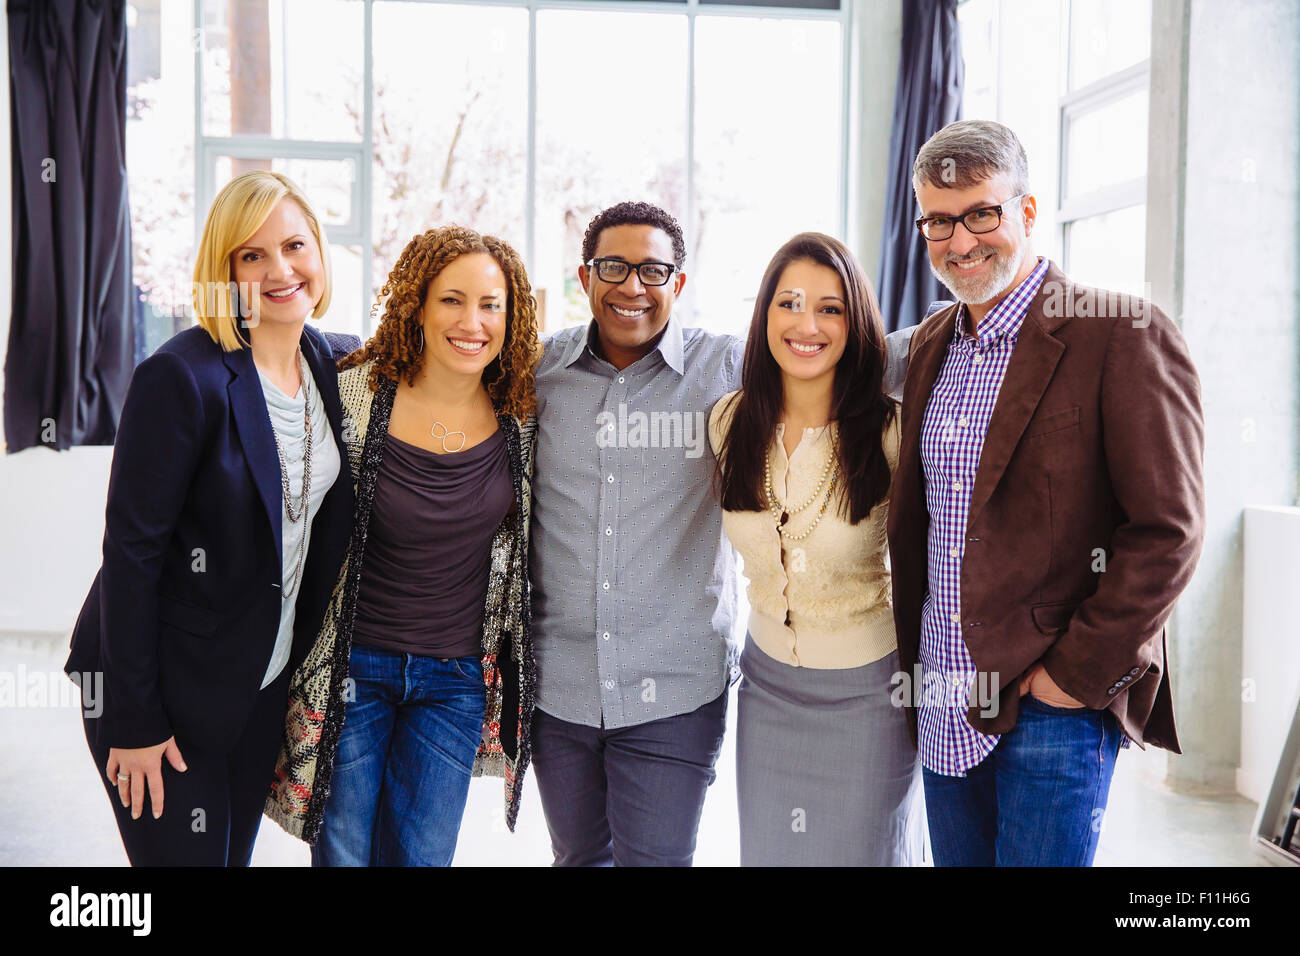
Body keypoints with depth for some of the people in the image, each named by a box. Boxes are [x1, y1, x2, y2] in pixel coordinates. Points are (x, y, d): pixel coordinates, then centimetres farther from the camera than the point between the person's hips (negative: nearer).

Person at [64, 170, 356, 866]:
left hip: (266, 679, 6)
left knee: (235, 853, 20)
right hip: (168, 689, -6)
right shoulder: (182, 377, -22)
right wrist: (133, 719, -16)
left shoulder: (325, 363, 0)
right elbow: (131, 550, -19)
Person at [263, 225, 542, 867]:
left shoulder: (520, 417, -4)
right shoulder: (354, 396, -13)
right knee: (341, 850, 7)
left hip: (456, 680, 2)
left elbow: (524, 550, 11)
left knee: (420, 856, 9)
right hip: (351, 665, -2)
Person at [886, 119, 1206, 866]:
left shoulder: (1123, 337, -11)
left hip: (1055, 703, -6)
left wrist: (1079, 672, -15)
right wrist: (914, 654, 12)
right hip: (945, 707, 6)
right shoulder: (930, 346, 11)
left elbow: (1169, 530, -15)